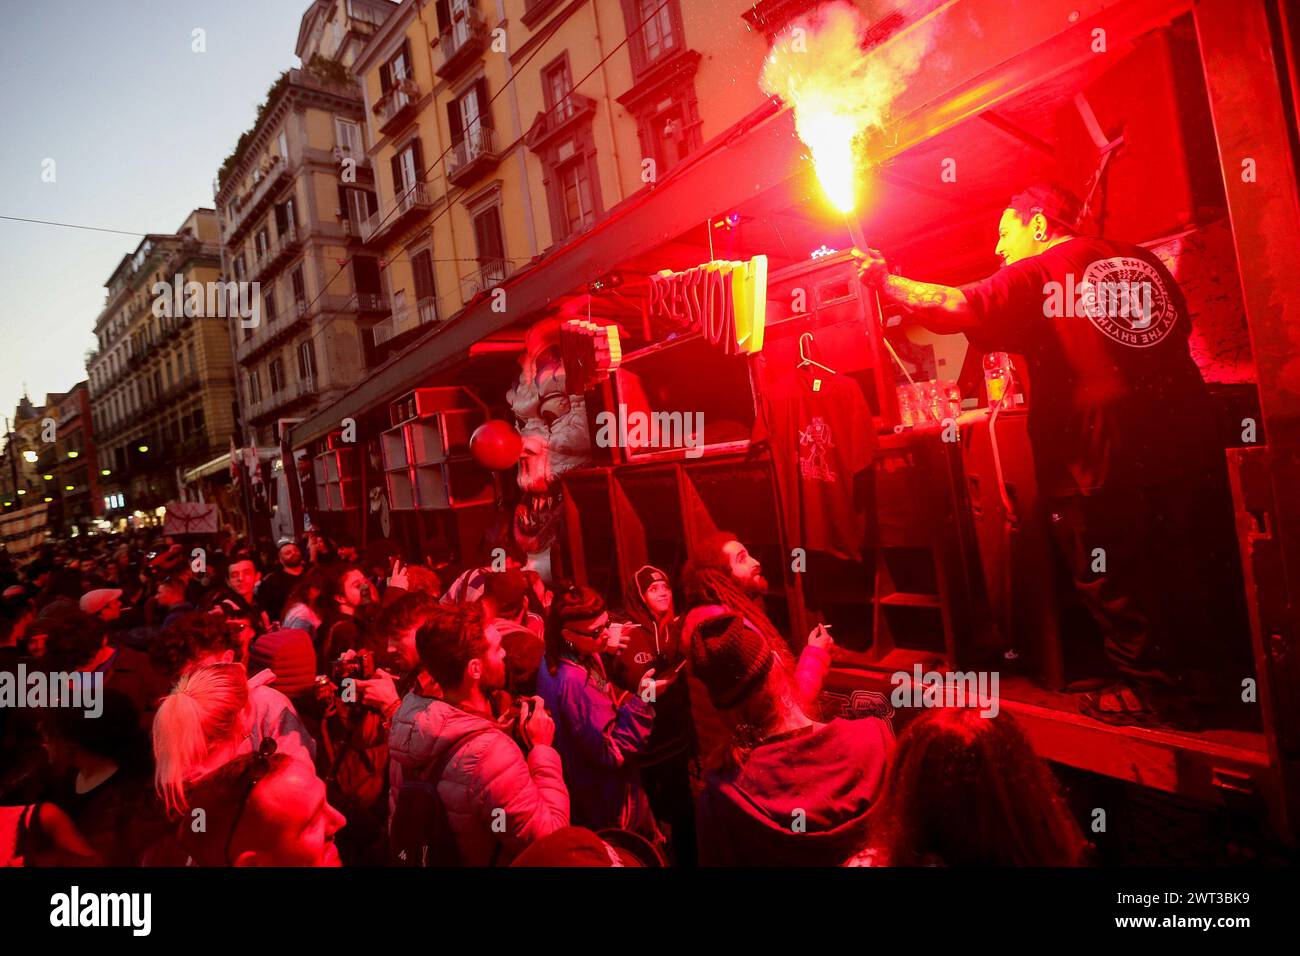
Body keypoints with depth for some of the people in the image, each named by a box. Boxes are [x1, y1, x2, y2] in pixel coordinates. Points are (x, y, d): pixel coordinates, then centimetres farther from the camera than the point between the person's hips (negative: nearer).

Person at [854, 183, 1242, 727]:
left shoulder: (1038, 274, -6)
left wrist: (884, 281, -5)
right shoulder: (1143, 262, 13)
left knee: (1111, 579, 9)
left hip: (1102, 457, -7)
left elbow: (954, 308, -15)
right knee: (1192, 569, 21)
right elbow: (1179, 332, 21)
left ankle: (1149, 692, 21)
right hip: (1184, 438, 7)